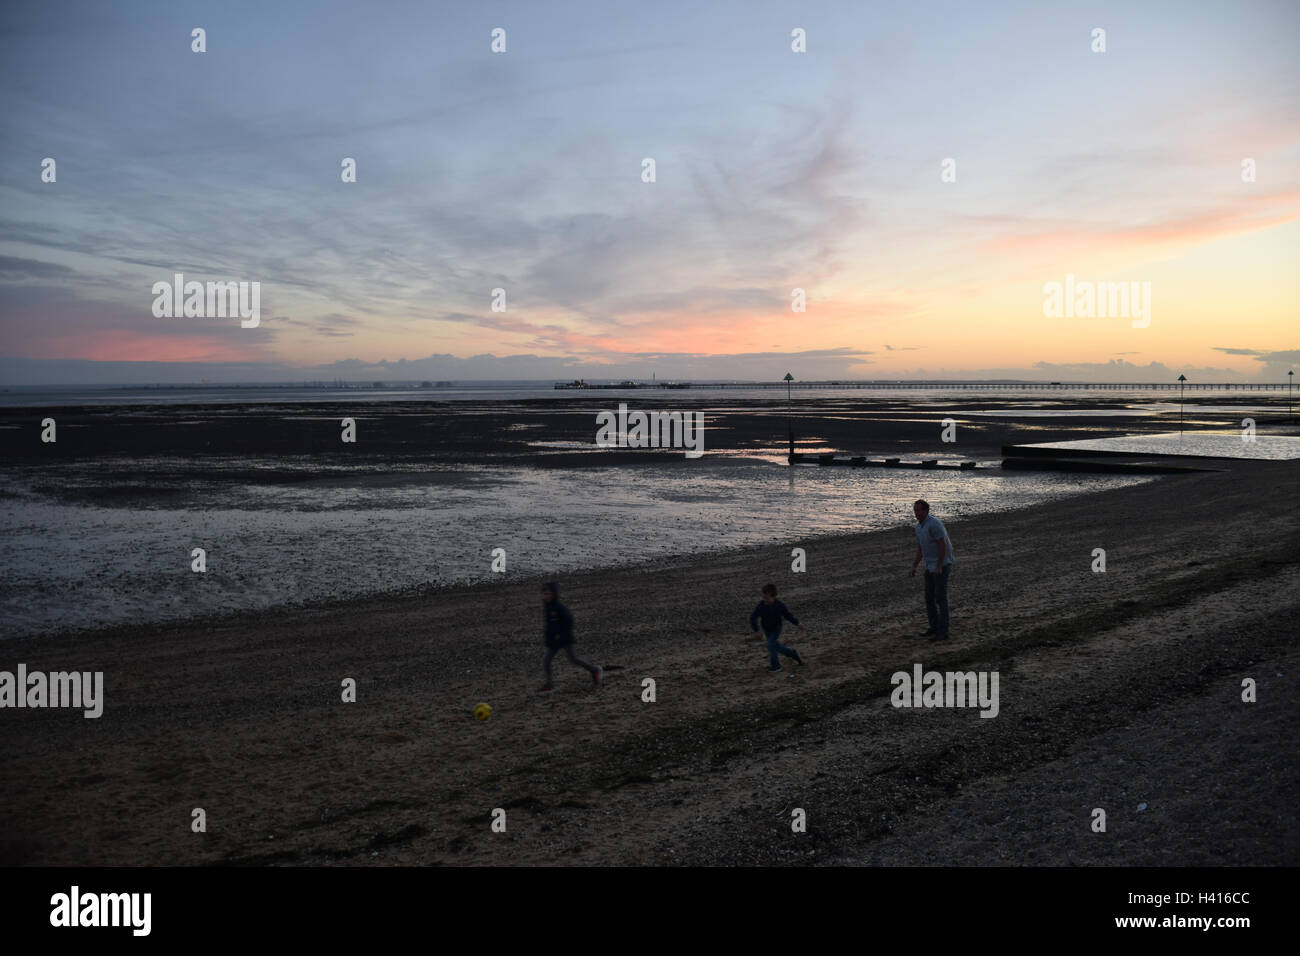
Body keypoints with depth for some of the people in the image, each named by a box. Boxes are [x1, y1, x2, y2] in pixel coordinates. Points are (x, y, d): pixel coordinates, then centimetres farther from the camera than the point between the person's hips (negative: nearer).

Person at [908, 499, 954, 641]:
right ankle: (934, 628, 21)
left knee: (940, 598, -8)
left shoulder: (934, 524, -19)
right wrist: (913, 568, 8)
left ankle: (943, 632, -4)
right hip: (930, 565, 9)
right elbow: (920, 550, 14)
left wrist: (939, 567, -22)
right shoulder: (919, 526, 10)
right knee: (929, 598, 11)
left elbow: (943, 545, -21)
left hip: (942, 565, -9)